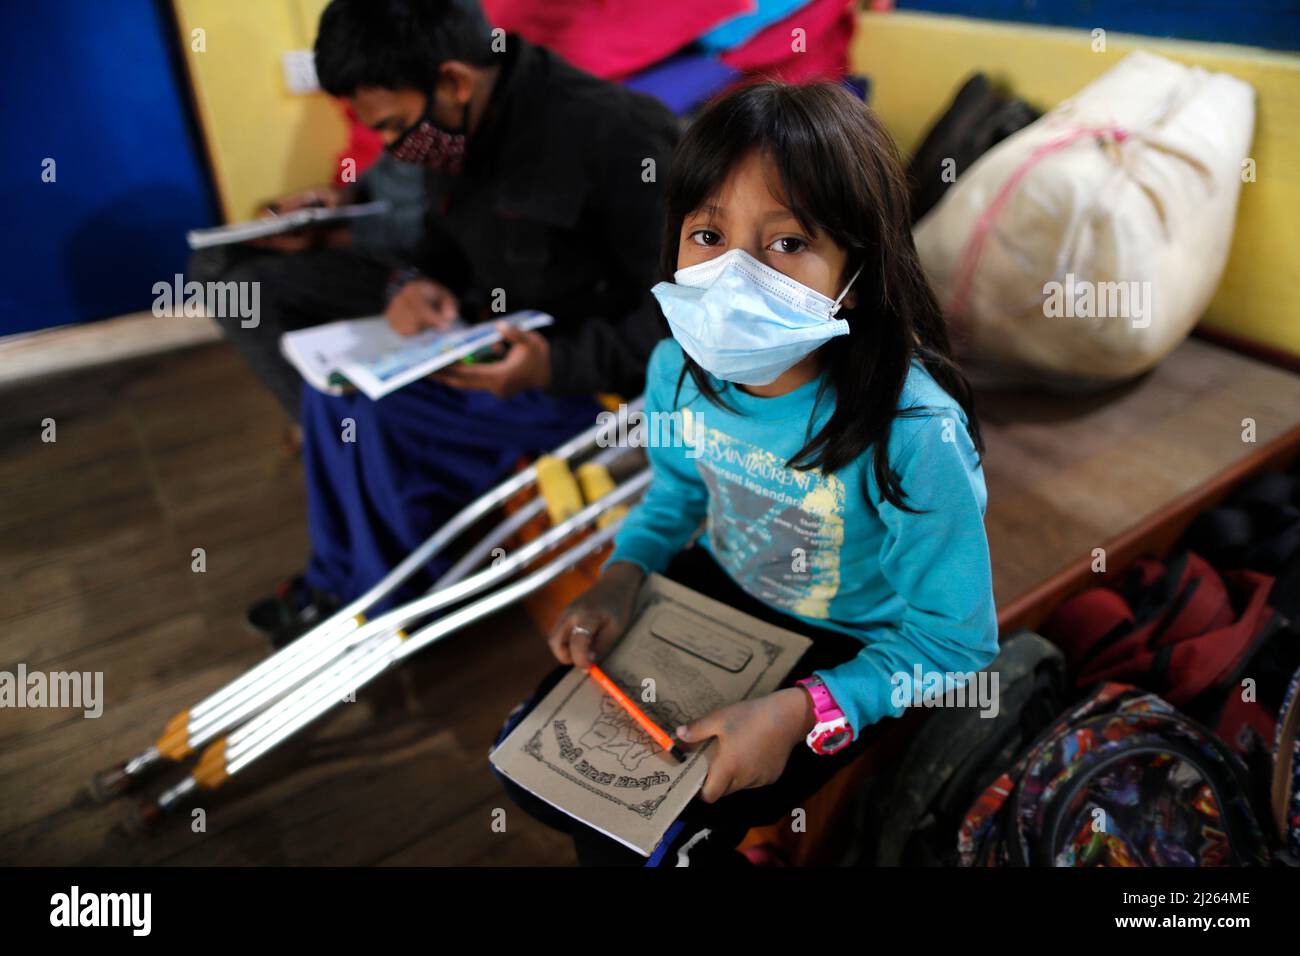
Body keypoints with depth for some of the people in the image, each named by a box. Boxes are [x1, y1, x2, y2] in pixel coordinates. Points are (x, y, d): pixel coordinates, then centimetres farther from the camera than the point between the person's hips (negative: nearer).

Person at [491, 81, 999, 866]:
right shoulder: (681, 367, -16)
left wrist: (802, 711, -28)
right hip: (713, 592, 6)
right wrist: (623, 576, -9)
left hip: (841, 651, -5)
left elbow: (955, 647, -20)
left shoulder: (914, 434, -33)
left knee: (634, 840, -10)